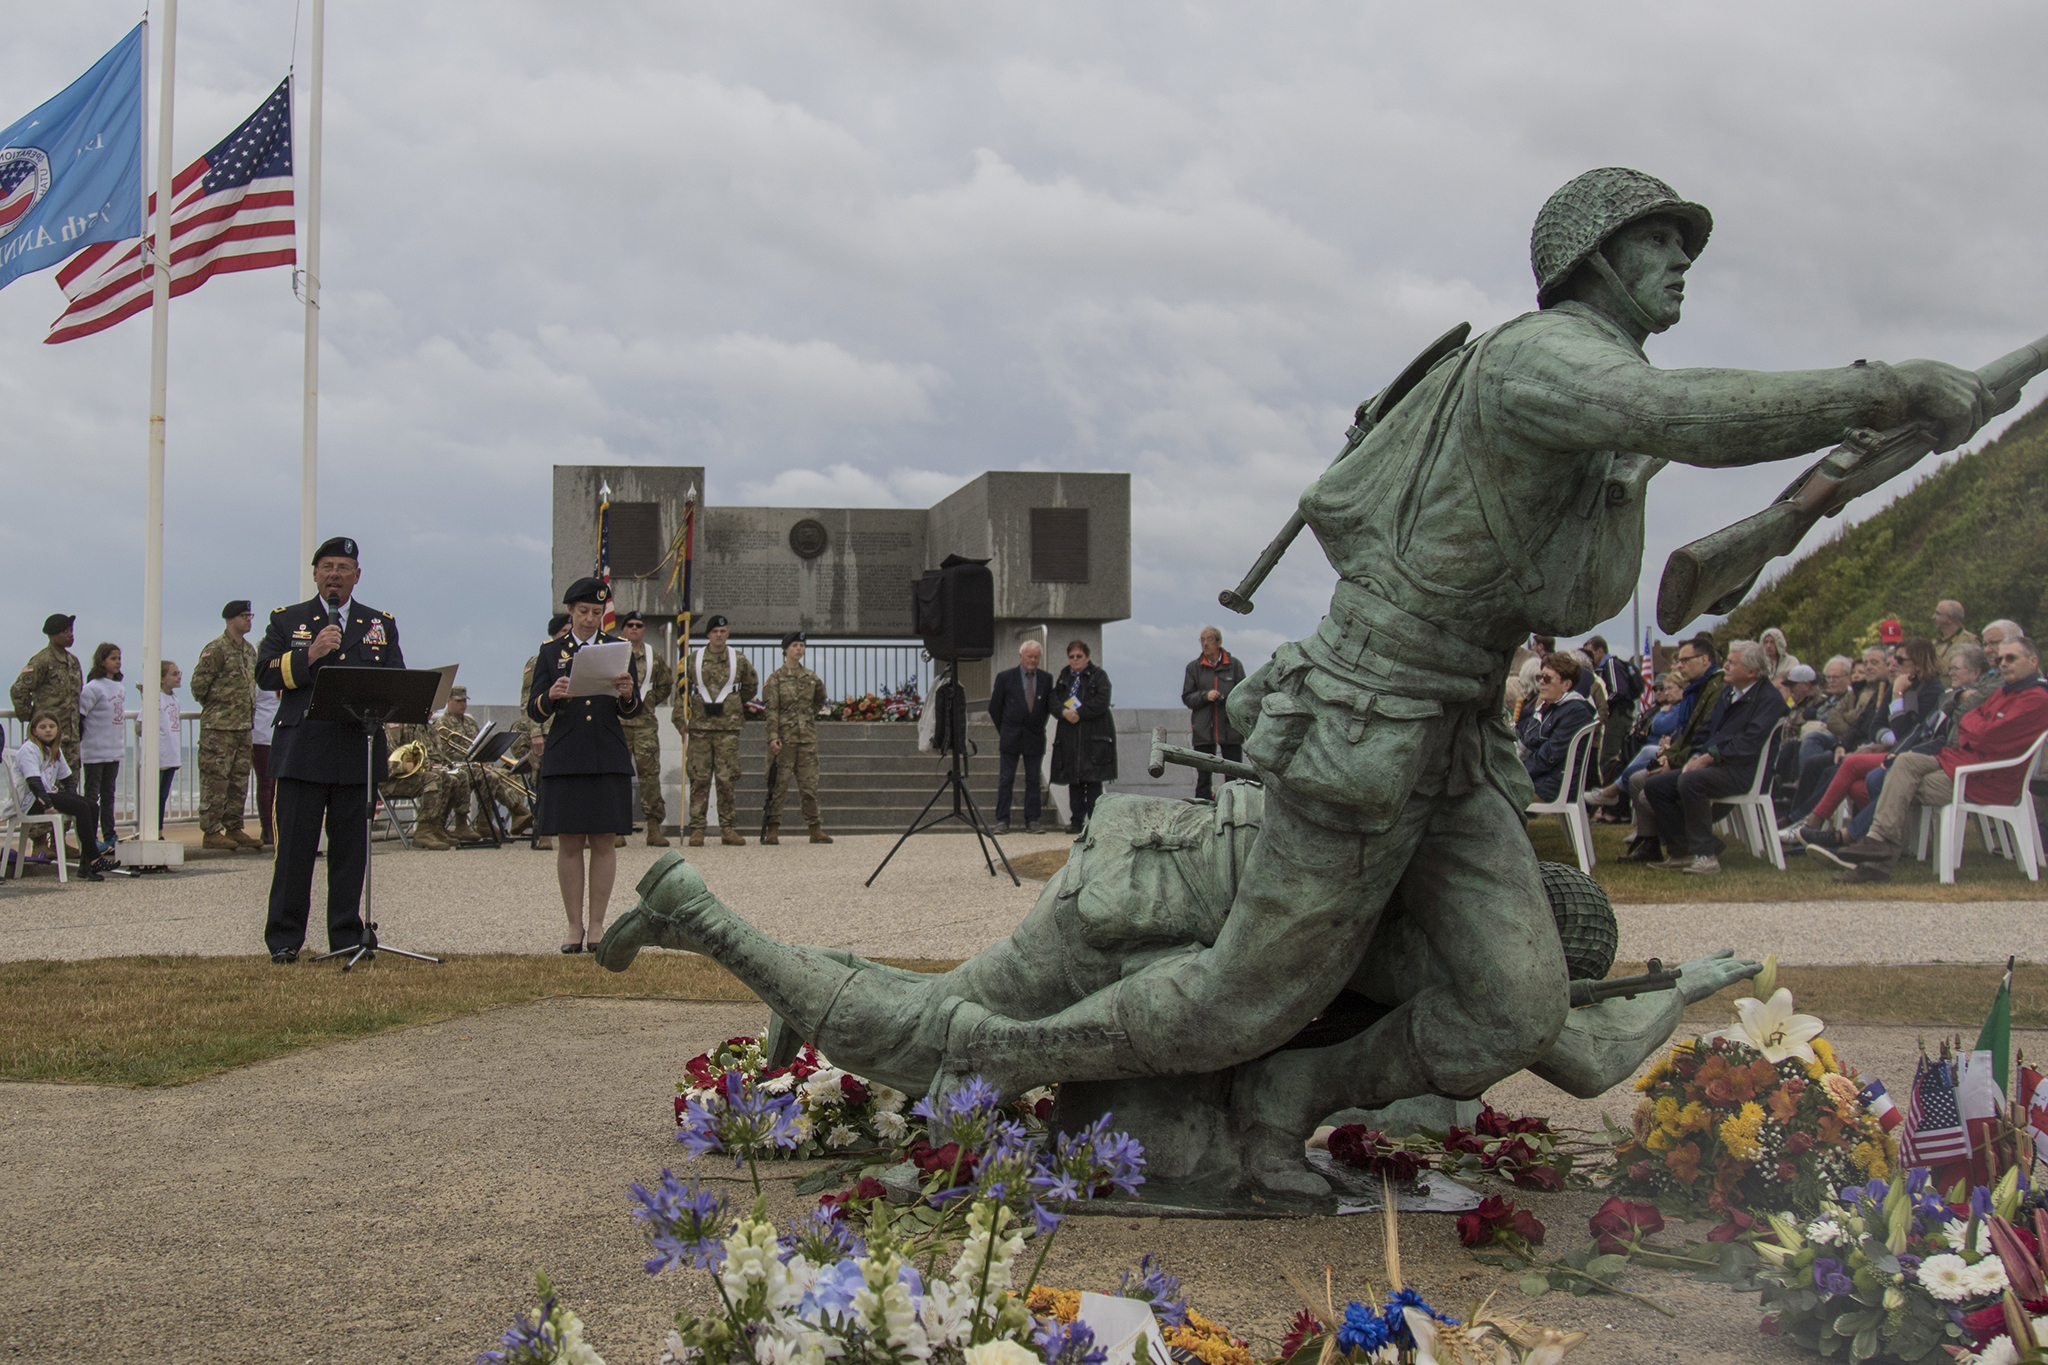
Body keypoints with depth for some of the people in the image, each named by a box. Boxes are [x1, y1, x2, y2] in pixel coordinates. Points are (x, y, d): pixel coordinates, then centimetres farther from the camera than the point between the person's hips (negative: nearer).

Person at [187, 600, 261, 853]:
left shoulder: (250, 650, 14)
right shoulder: (216, 650, -11)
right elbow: (198, 685, -11)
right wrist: (214, 708, 1)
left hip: (244, 726, 8)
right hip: (219, 727, -8)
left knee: (239, 780, 10)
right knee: (215, 781, -4)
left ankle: (234, 829, 17)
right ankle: (211, 832, -1)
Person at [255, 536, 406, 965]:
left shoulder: (381, 625, 16)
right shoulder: (286, 621, 12)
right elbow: (265, 675, 0)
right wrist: (309, 656, -13)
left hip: (359, 751, 2)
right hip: (301, 750, -2)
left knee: (351, 849, 4)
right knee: (294, 848, -2)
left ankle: (348, 936, 11)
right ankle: (284, 940, 3)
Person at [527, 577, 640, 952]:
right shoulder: (551, 652, 9)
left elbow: (632, 710, 4)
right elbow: (534, 710, 3)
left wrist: (627, 694, -19)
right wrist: (551, 696, -18)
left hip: (609, 758, 0)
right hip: (564, 758, 0)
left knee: (604, 842, 0)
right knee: (569, 842, 1)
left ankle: (597, 925, 6)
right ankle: (574, 926, 8)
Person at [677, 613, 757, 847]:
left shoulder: (739, 660, 7)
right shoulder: (692, 661, 6)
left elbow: (751, 687, 23)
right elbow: (682, 690, 8)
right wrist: (681, 719, -1)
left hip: (729, 729, 0)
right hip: (699, 728, 0)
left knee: (728, 780, 0)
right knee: (699, 780, -1)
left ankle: (729, 829, 6)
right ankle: (697, 830, 2)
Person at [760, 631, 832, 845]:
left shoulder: (811, 677, 12)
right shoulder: (776, 678, 0)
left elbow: (819, 702, 28)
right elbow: (771, 709, -7)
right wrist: (773, 736, -15)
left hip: (808, 737, 4)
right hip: (784, 738, -4)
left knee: (809, 783, 4)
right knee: (779, 783, -3)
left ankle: (816, 829, 7)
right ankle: (773, 829, 1)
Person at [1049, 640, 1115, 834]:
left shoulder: (1099, 676, 2)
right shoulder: (1063, 677, 16)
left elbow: (1101, 701, -11)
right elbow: (1053, 699, 6)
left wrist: (1079, 713, -17)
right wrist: (1064, 712, -14)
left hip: (1094, 737, -4)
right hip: (1069, 736, 4)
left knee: (1093, 781, -5)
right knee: (1074, 781, 5)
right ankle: (1076, 821, 9)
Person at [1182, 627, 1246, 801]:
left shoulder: (1234, 665, 8)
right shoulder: (1193, 667, 10)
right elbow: (1187, 698, 7)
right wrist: (1205, 696, -12)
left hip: (1230, 728, 0)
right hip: (1204, 731, 0)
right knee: (1203, 777, 0)